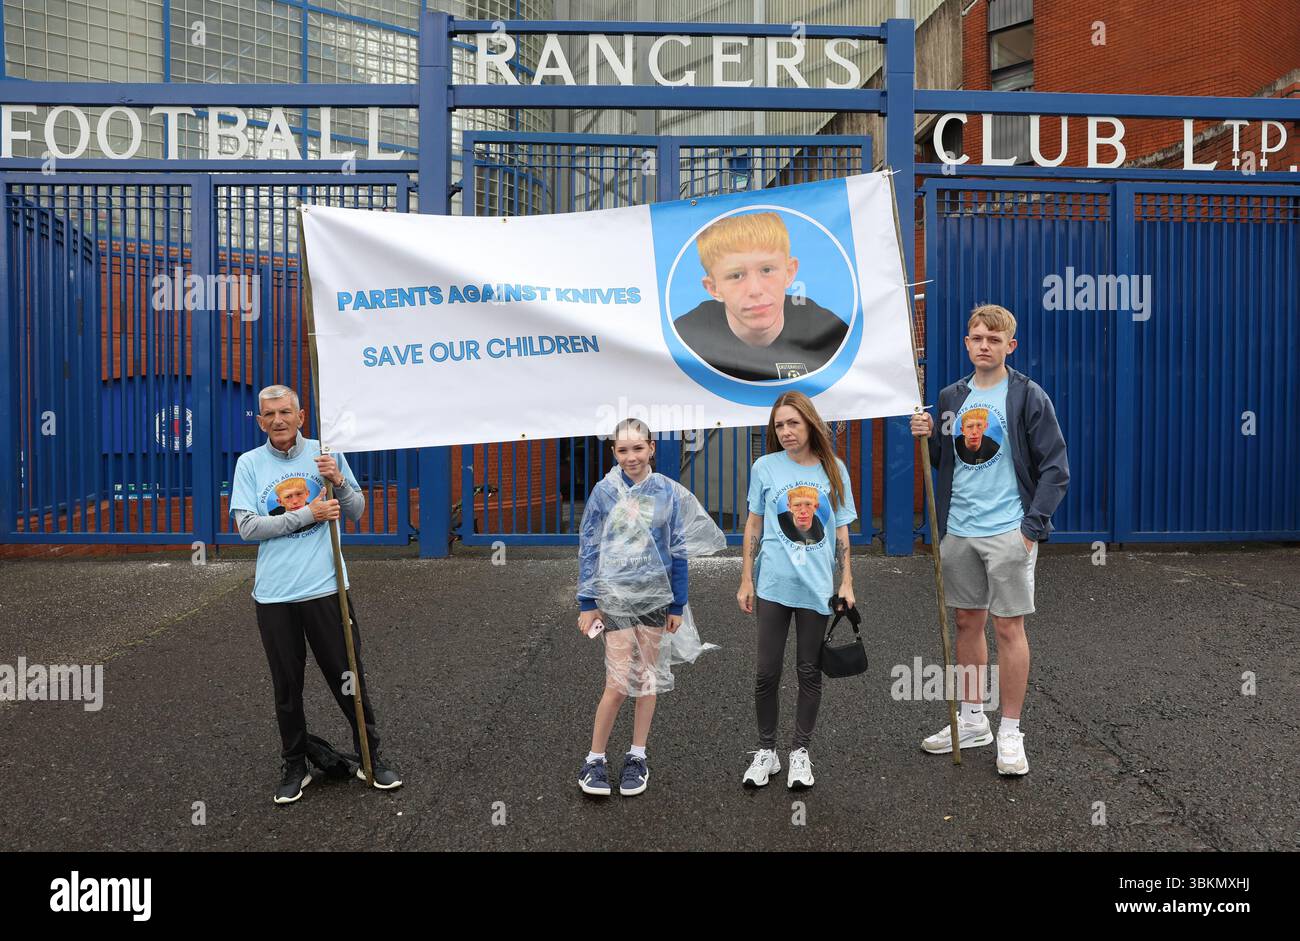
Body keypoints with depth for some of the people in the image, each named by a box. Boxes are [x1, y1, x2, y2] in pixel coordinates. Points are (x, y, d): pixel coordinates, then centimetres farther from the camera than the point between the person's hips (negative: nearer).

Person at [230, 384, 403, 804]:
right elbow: (247, 527, -8)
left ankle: (371, 757, 23)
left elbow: (357, 512, 7)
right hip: (274, 595, 0)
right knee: (286, 686, 11)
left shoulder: (326, 453, 4)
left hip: (326, 587, 0)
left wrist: (338, 481, -12)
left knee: (349, 677, 7)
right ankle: (294, 766, 26)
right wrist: (307, 515, -13)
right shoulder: (249, 464, 2)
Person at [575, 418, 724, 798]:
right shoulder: (604, 492, -3)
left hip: (655, 596, 2)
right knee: (618, 683, -7)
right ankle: (594, 760, 9)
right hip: (615, 598, -2)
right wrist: (586, 603, 0)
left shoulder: (669, 492, 0)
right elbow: (588, 548, 2)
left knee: (648, 678, 8)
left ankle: (637, 757, 22)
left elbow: (678, 552, 4)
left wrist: (678, 605, 3)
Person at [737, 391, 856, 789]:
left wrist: (846, 582, 4)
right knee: (768, 671, 2)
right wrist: (746, 581, 3)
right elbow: (754, 526, 5)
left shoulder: (833, 470, 4)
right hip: (774, 585, -1)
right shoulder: (765, 467, 0)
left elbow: (841, 531, 8)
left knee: (810, 671, 8)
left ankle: (800, 752, 21)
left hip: (817, 587, 1)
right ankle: (766, 751, 18)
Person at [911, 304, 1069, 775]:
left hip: (1008, 530, -5)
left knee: (1008, 627, -1)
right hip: (958, 530, 5)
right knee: (967, 622, 13)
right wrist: (926, 436, -2)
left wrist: (1032, 527, -14)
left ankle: (1010, 732, 9)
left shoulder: (1028, 396, -5)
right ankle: (972, 719, 26)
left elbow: (1055, 468, -6)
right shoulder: (951, 397, 10)